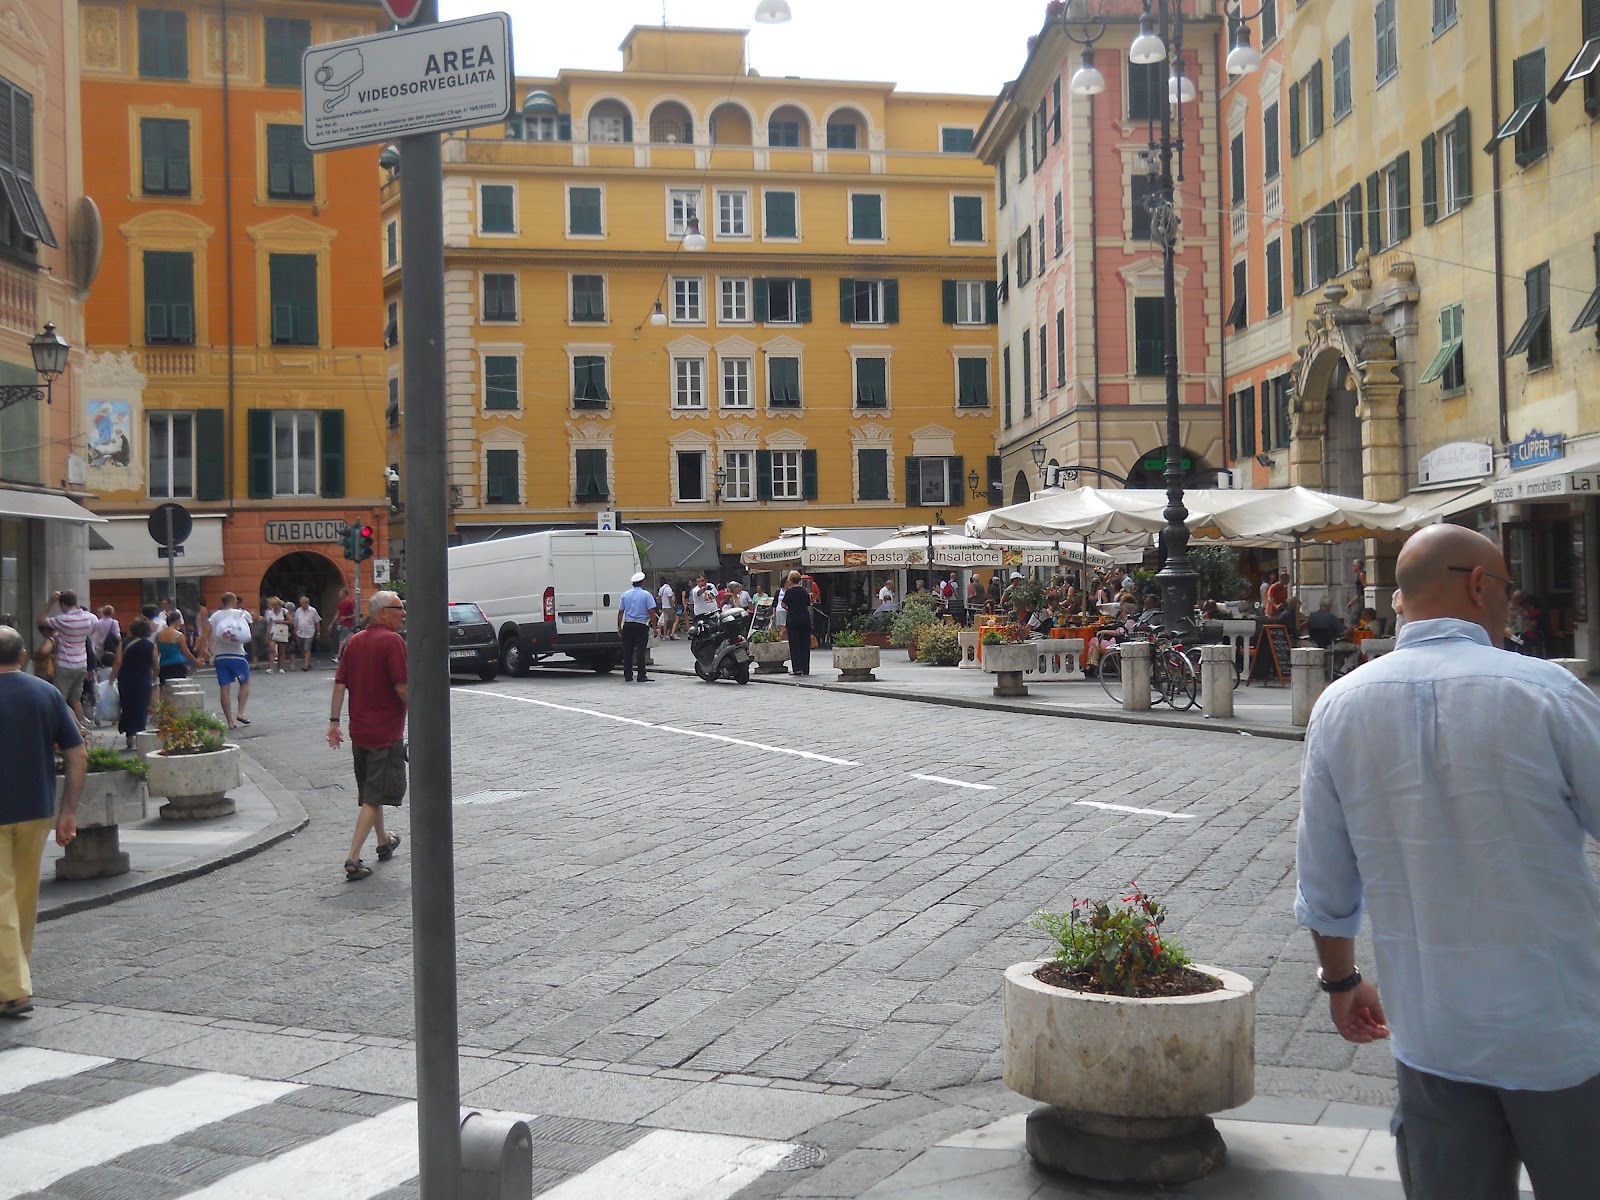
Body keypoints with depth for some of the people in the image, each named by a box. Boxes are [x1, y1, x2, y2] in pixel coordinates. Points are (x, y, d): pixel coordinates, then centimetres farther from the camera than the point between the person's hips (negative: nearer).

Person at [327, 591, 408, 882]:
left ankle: (384, 842, 39)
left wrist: (334, 721, 10)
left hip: (359, 730, 8)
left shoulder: (355, 642, 9)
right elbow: (401, 686, -18)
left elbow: (340, 683, 8)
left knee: (369, 790, 22)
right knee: (375, 797, -5)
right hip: (386, 730, -8)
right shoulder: (392, 641, -14)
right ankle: (353, 859, -10)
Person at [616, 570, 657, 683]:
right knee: (640, 651, -2)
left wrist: (619, 627, 14)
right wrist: (654, 627, -4)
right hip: (642, 626, -3)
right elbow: (651, 612, -9)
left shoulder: (625, 594, 7)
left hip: (628, 626, 3)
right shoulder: (646, 595, -4)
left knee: (627, 651, 8)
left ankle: (628, 676, 9)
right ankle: (641, 676, -4)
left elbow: (620, 612, 7)